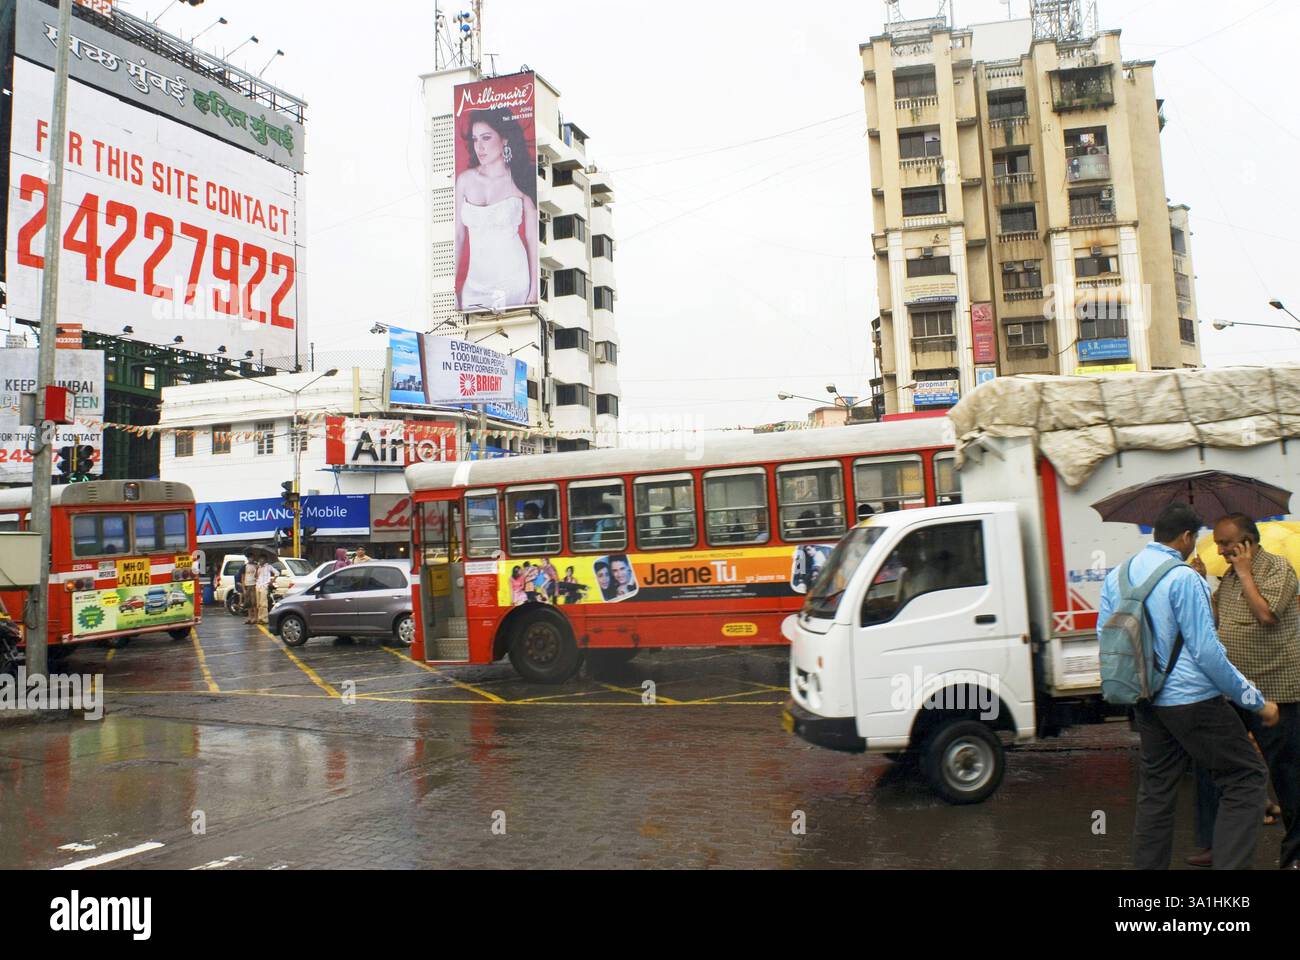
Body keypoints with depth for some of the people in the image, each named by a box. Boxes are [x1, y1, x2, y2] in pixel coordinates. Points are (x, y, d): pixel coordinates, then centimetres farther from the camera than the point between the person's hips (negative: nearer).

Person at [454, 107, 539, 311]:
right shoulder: (465, 179, 4)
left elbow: (533, 239, -3)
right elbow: (458, 235, 7)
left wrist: (534, 291, -7)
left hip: (514, 279, -2)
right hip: (475, 281, 2)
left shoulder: (522, 181, -3)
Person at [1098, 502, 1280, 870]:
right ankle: (1229, 864, 0)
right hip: (1192, 701, -7)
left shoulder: (1115, 577, 6)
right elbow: (1207, 651, -16)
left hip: (1145, 703, 7)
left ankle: (1148, 864, 20)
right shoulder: (1184, 578, -15)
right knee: (1246, 778, 7)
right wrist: (1257, 702, -7)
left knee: (1156, 788, 16)